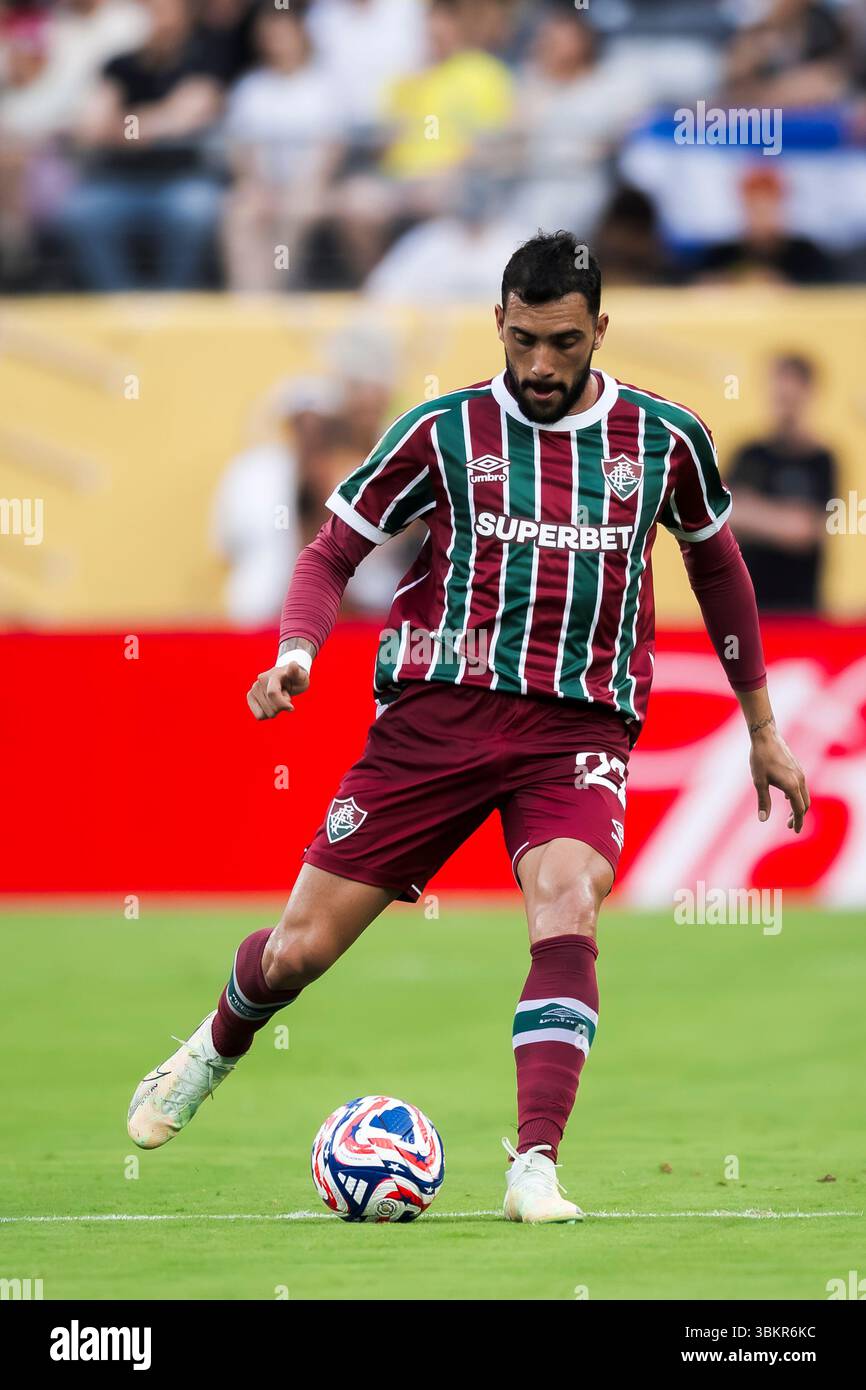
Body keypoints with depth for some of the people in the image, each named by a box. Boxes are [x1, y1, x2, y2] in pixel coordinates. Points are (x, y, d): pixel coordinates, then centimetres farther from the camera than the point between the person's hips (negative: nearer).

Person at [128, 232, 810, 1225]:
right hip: (438, 708, 0)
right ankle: (215, 1050, 36)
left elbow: (716, 564, 23)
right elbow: (332, 552, 9)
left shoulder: (663, 439, 6)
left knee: (568, 914, -30)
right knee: (299, 951, 1)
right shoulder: (445, 431, 2)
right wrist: (298, 649, -12)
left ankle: (535, 1170, -31)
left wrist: (762, 729, 27)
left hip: (581, 725, 0)